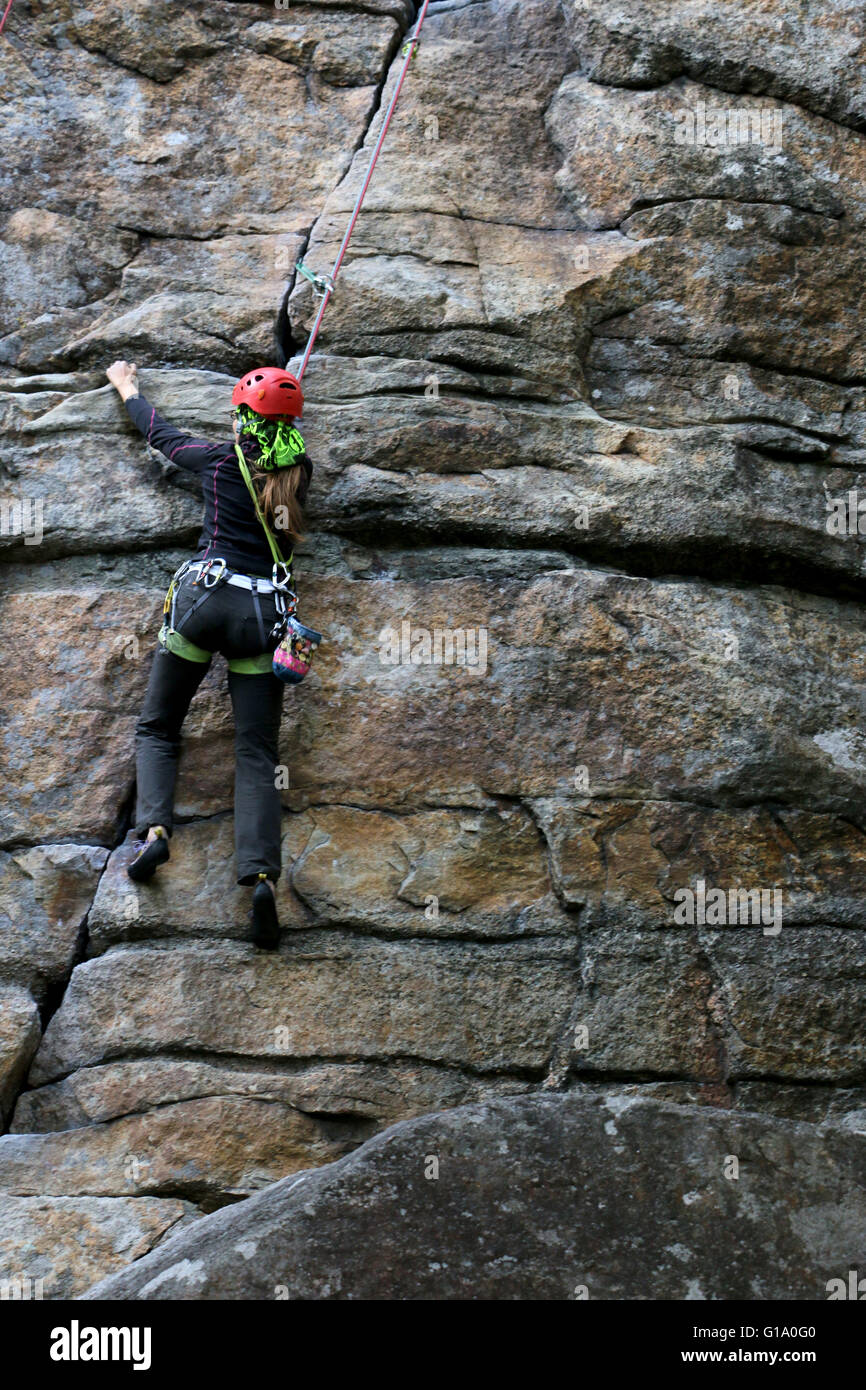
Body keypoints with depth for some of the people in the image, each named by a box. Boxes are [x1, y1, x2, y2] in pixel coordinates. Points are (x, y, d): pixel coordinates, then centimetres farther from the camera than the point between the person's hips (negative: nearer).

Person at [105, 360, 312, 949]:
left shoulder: (219, 459, 6)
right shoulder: (300, 471, 10)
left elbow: (160, 433, 25)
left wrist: (128, 389, 44)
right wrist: (278, 404, 54)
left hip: (203, 598, -1)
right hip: (265, 612, 2)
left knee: (157, 728, 12)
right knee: (258, 752, -3)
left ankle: (155, 828, -13)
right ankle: (263, 874, -23)